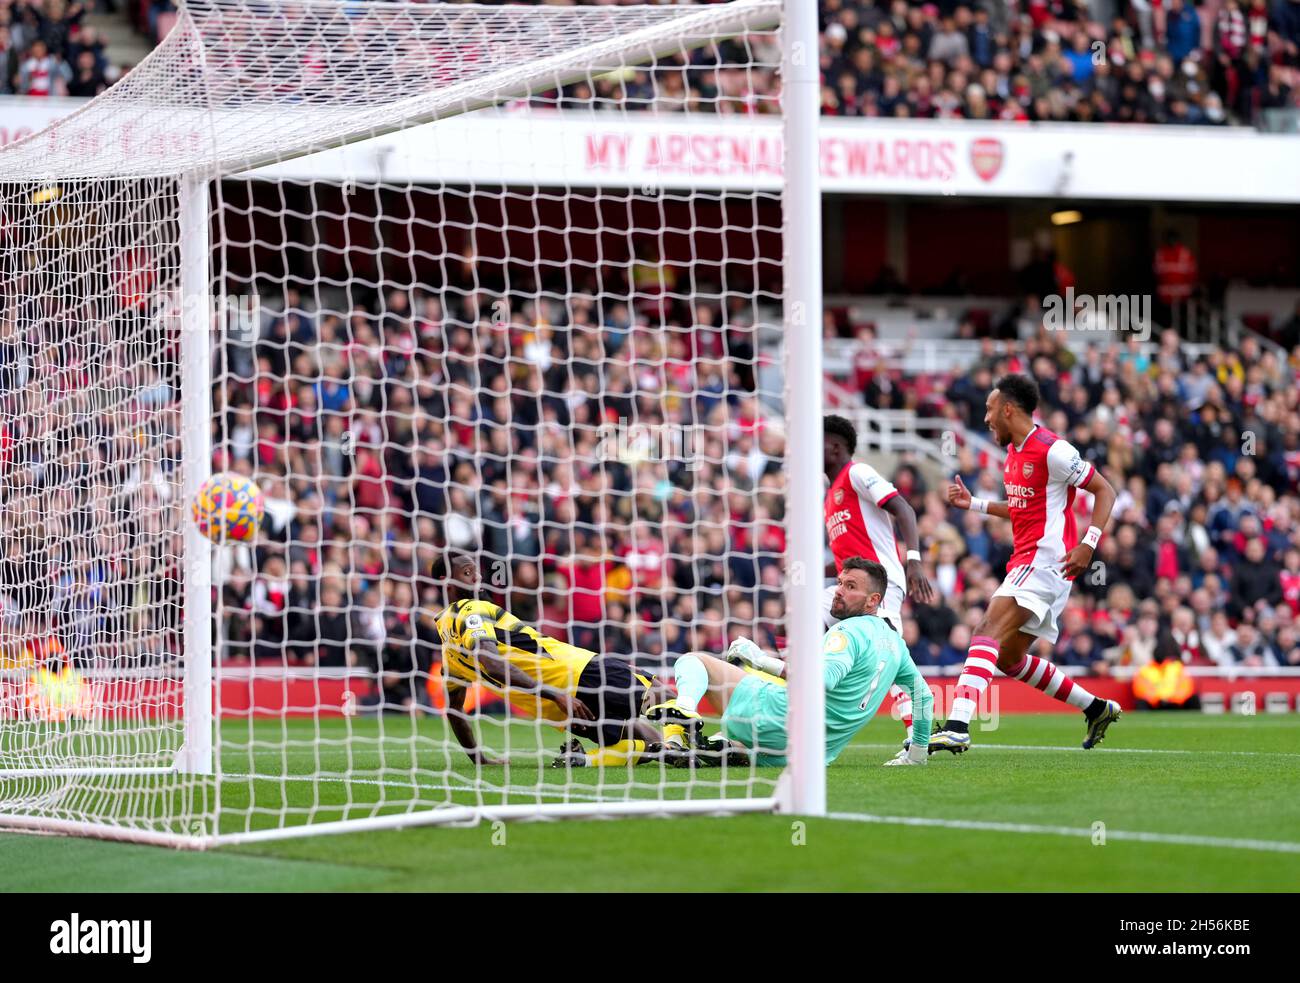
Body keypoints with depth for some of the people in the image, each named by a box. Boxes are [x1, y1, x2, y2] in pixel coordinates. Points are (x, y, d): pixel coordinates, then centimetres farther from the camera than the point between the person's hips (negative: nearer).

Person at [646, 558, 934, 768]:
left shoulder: (849, 631, -9)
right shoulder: (894, 641, 18)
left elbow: (823, 677, -27)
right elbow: (923, 694, 29)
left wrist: (764, 661, -22)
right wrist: (919, 749, 40)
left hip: (779, 716, -8)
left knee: (693, 660, 0)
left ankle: (686, 709, -30)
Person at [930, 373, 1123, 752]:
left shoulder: (1052, 450, -13)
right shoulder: (1014, 451, 16)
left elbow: (1104, 491, -10)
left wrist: (1088, 544, -20)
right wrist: (973, 503, 21)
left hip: (1046, 560, -10)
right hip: (1025, 561, 10)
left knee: (988, 632, -24)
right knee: (1009, 658, 15)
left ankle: (957, 727, -38)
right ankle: (1098, 710, 25)